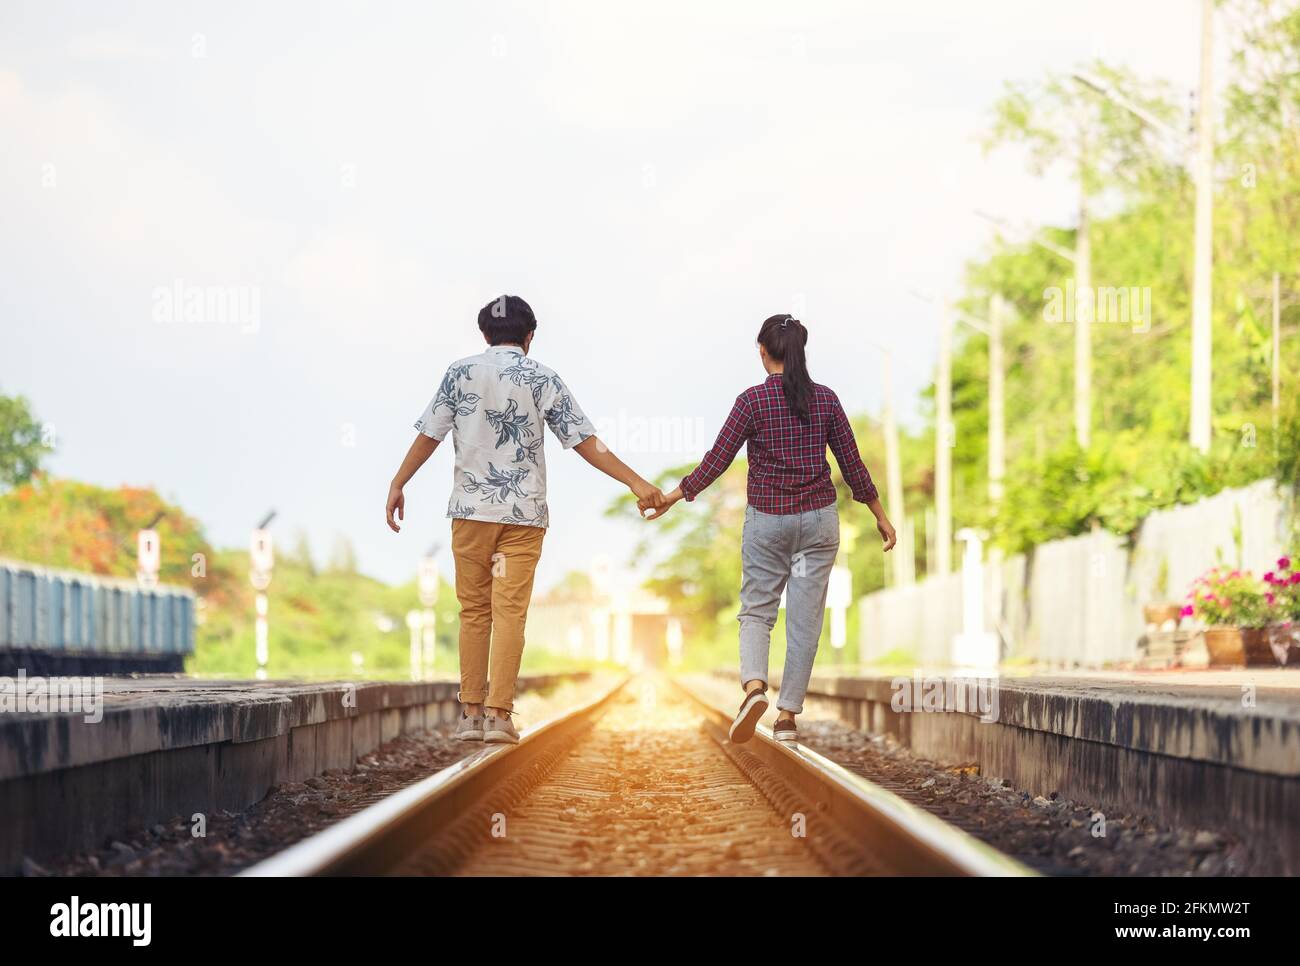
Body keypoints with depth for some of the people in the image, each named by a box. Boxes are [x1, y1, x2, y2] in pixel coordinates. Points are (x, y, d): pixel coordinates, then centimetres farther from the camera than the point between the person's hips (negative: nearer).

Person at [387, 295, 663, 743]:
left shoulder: (461, 372, 4)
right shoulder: (543, 379, 1)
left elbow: (430, 434, 2)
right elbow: (585, 442, -4)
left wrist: (397, 485, 11)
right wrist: (636, 482, -3)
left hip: (471, 508, 1)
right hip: (524, 511, -1)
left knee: (473, 611, 9)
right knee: (510, 613, -2)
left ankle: (471, 713, 8)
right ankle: (498, 714, -8)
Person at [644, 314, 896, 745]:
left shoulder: (753, 400, -9)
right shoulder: (825, 399, -1)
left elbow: (717, 459, -8)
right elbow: (852, 463, 3)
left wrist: (673, 498, 3)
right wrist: (881, 516, 13)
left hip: (767, 519, -2)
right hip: (818, 519, 2)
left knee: (756, 611, 9)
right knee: (804, 619, 7)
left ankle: (754, 685, -18)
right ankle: (788, 715, 6)